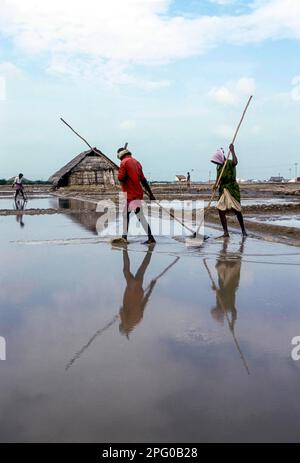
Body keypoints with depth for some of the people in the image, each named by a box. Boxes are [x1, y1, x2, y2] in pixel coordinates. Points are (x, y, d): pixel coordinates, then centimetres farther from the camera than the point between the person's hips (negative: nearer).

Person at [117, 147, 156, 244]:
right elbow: (143, 180, 11)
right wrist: (150, 193, 11)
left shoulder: (124, 162, -9)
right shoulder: (136, 162, 13)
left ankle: (151, 238, -4)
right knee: (125, 214, 16)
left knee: (140, 216, -5)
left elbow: (121, 178, -18)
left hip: (132, 194, -8)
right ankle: (124, 236, 22)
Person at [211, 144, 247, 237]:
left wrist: (232, 151, -38)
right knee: (221, 211, -5)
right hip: (222, 190, 6)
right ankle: (225, 232, 1)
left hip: (232, 189, -6)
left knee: (237, 210, -3)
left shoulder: (230, 163, -11)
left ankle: (243, 230, 16)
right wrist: (216, 184, -1)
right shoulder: (219, 166, 9)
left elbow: (235, 162, -34)